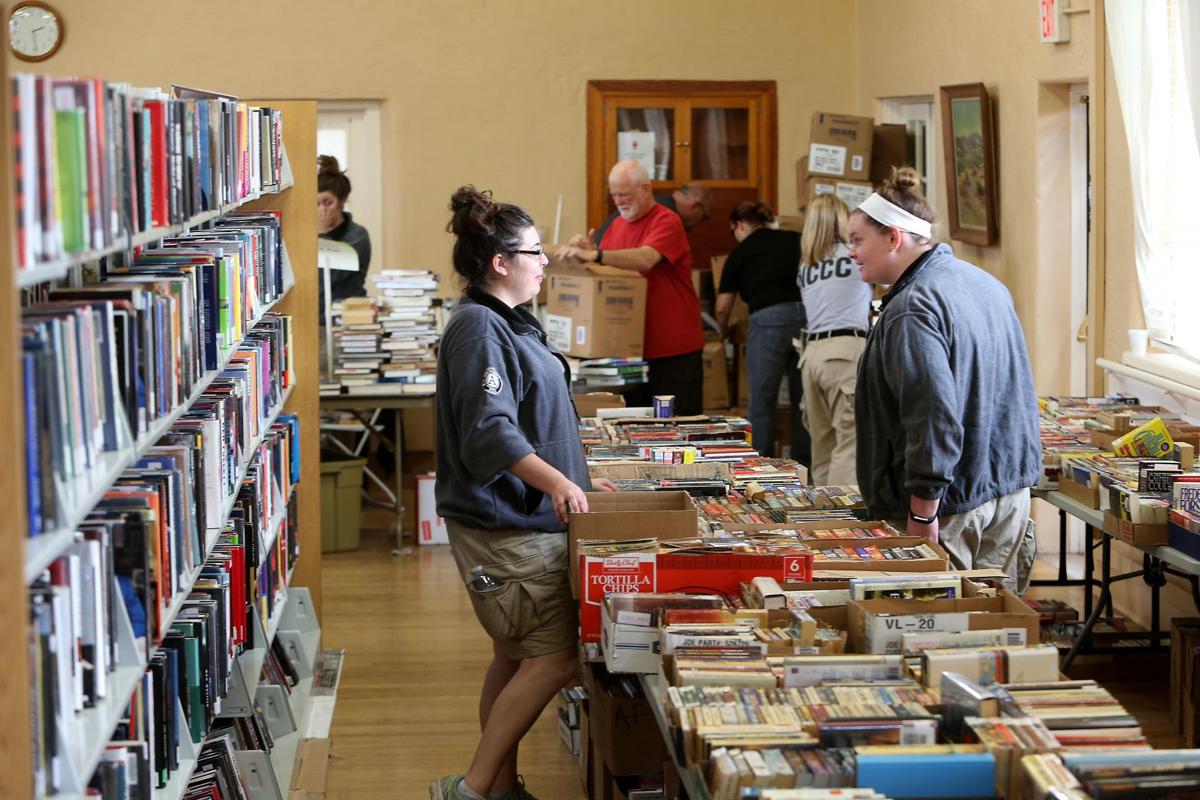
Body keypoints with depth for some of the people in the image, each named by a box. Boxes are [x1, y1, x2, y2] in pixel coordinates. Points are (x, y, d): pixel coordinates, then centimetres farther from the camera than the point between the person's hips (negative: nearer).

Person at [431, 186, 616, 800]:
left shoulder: (509, 323, 15)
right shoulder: (479, 328, -17)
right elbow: (488, 433, -28)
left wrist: (579, 482, 27)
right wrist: (555, 482, -39)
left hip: (526, 519, 11)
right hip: (506, 528, -11)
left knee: (516, 657, 14)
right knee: (555, 657, -10)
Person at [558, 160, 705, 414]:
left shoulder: (666, 221, -9)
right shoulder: (617, 225, 15)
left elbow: (646, 259, -27)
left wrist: (596, 255, -37)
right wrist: (586, 252, -7)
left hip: (675, 350, -7)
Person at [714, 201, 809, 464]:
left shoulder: (739, 254, 11)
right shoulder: (797, 240, 16)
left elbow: (722, 307, 14)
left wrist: (724, 330, 35)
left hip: (768, 321, -3)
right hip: (808, 317, 3)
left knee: (762, 403, 6)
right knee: (803, 401, 11)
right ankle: (804, 466, 16)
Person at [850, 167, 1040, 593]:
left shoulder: (911, 310, -19)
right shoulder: (985, 283, 12)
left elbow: (935, 418, -26)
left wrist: (922, 516, -22)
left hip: (955, 506, -9)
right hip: (1013, 493, 9)